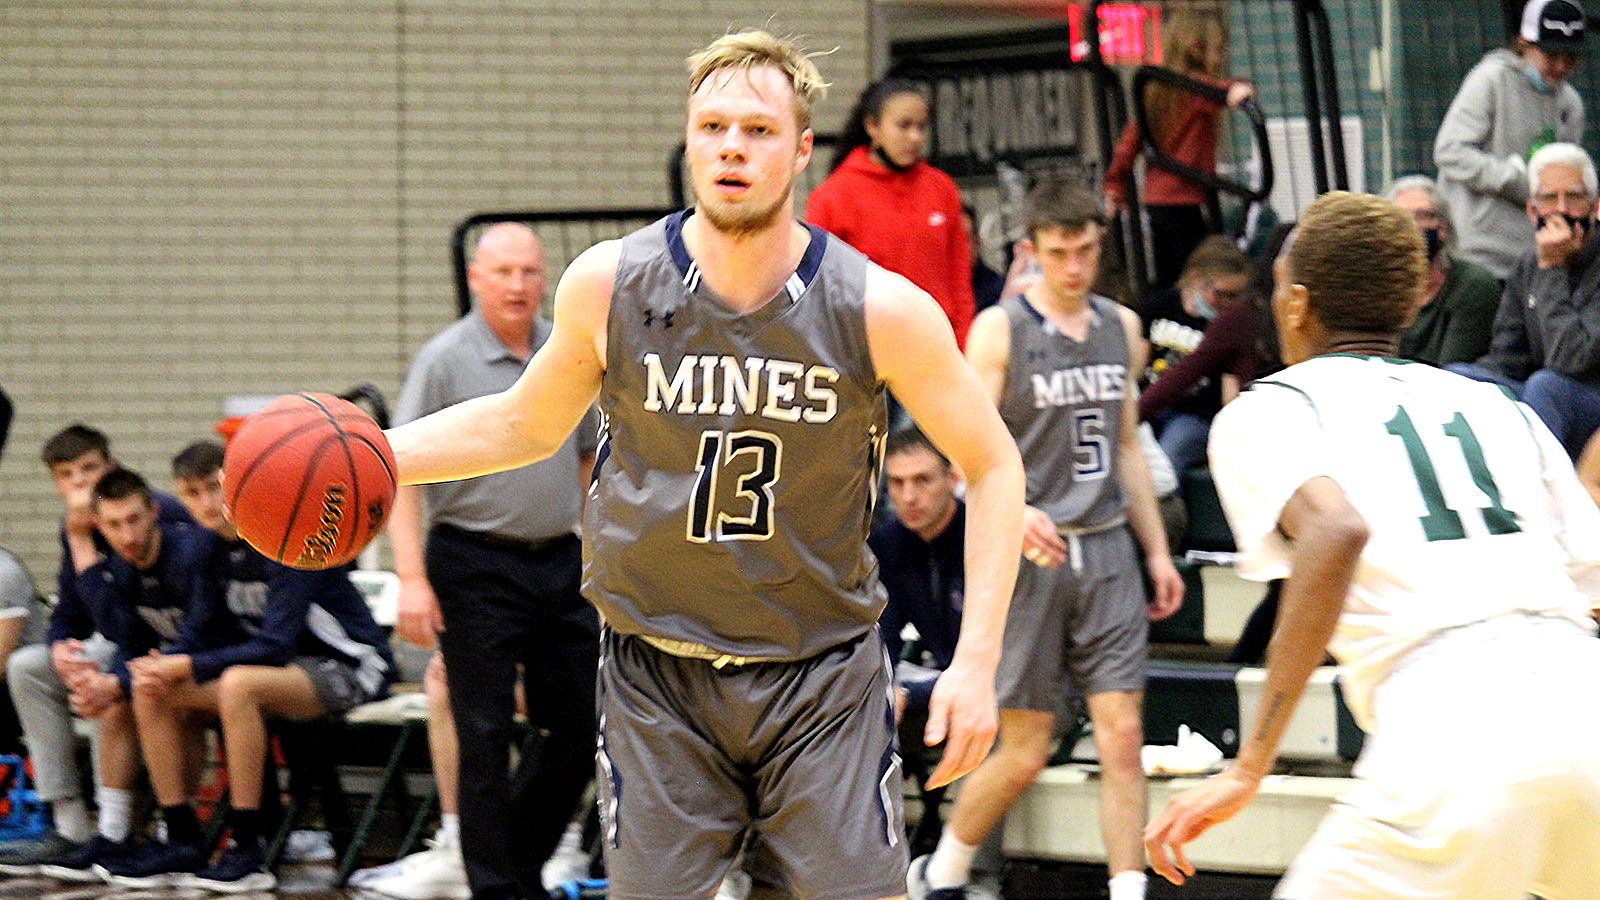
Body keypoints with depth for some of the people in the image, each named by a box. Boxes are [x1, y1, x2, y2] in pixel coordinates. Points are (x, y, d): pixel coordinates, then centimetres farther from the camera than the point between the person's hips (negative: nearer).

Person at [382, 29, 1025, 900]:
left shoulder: (879, 308, -11)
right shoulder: (609, 285, -7)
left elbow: (992, 467, -1)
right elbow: (525, 425, 12)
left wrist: (976, 661, -8)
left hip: (821, 673, -1)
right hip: (656, 674, 1)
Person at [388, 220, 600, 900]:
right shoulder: (445, 360, -7)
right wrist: (412, 578, -18)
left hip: (560, 563, 5)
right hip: (477, 568, -5)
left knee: (580, 725, 7)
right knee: (486, 735, -3)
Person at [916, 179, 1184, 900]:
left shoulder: (1121, 327, 12)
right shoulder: (998, 330, -5)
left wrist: (1156, 549, 16)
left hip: (1107, 550, 4)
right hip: (1027, 554, -4)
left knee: (1122, 738, -4)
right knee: (1025, 753, 1)